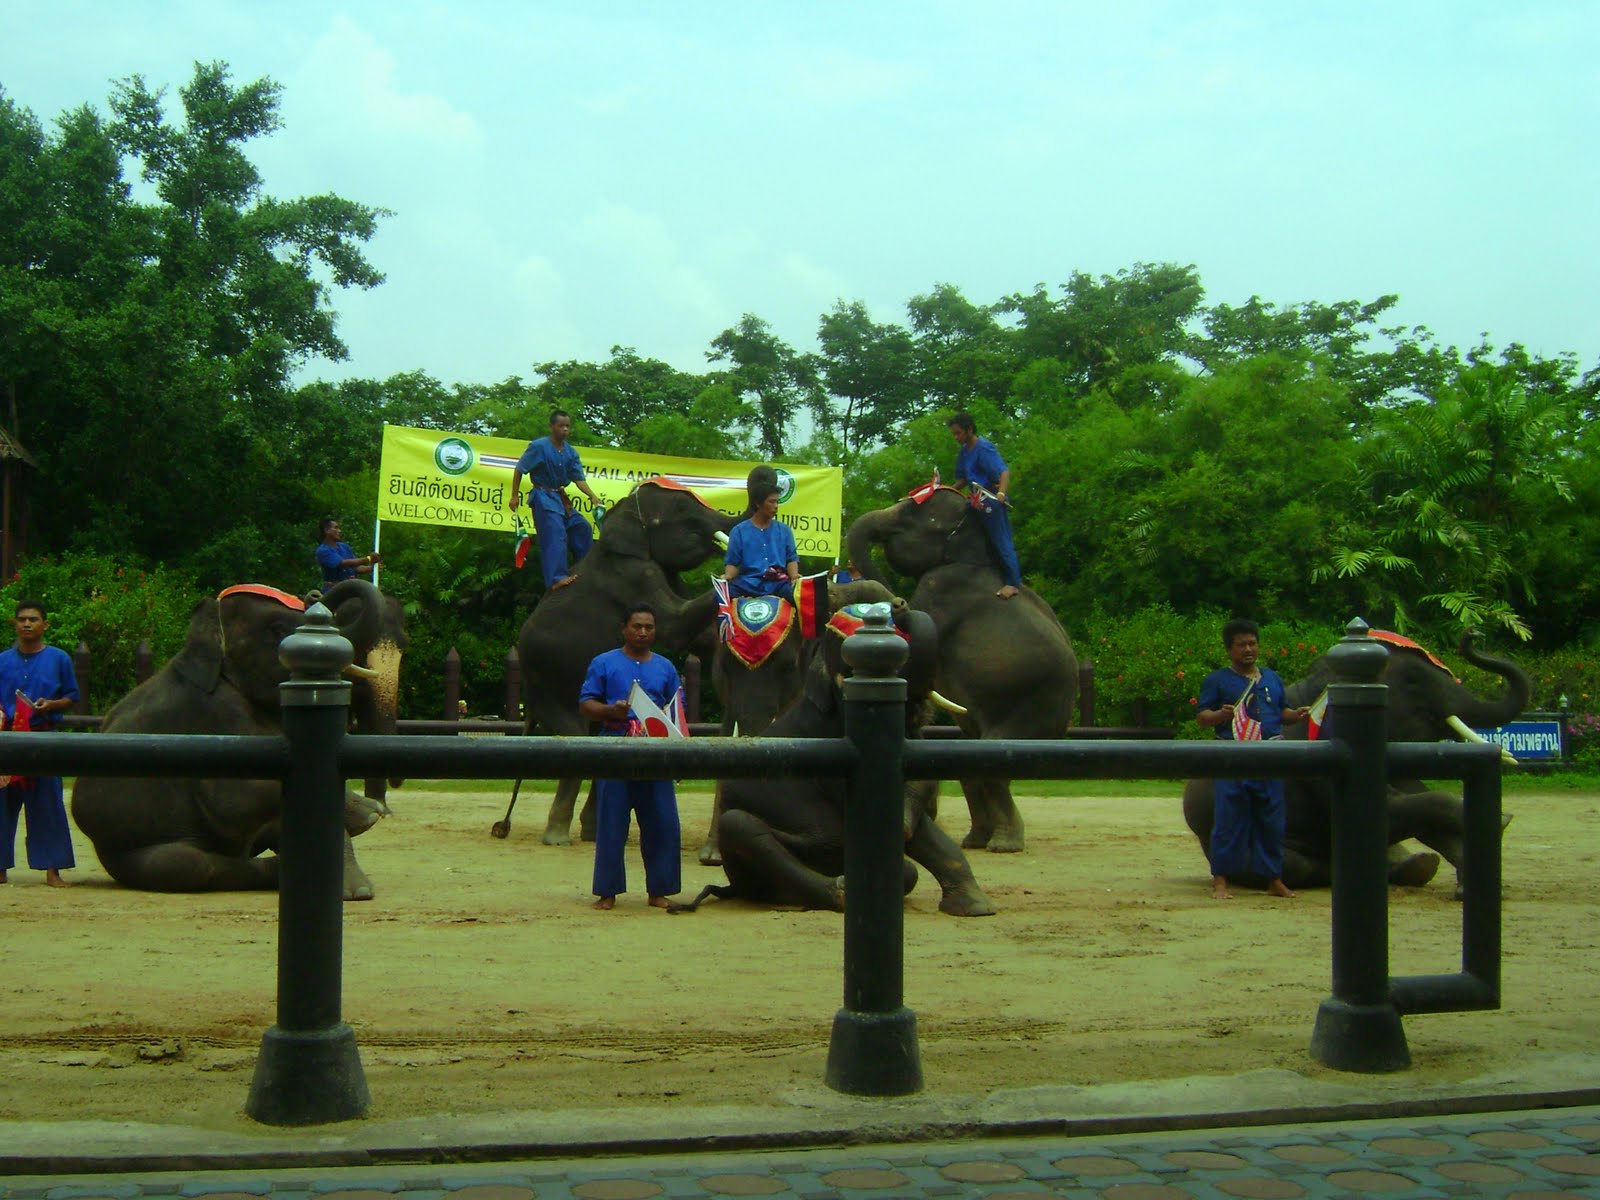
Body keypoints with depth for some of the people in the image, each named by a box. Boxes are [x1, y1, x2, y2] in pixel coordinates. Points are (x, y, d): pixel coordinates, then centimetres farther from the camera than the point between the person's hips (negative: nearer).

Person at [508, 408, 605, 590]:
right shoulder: (539, 446, -11)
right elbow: (519, 470, -6)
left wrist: (592, 496, -13)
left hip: (561, 498, 7)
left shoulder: (571, 453, 5)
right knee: (555, 534, -21)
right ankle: (556, 578, -27)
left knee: (582, 528, 9)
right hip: (543, 496, -7)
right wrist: (514, 496, -9)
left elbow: (578, 479, 2)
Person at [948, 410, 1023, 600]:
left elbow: (1004, 472, -24)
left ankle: (1013, 582, -9)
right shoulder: (964, 452, 15)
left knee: (1001, 540, -10)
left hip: (992, 501, -10)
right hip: (979, 501, 10)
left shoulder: (984, 448, -14)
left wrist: (1000, 494, -39)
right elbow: (963, 480, 25)